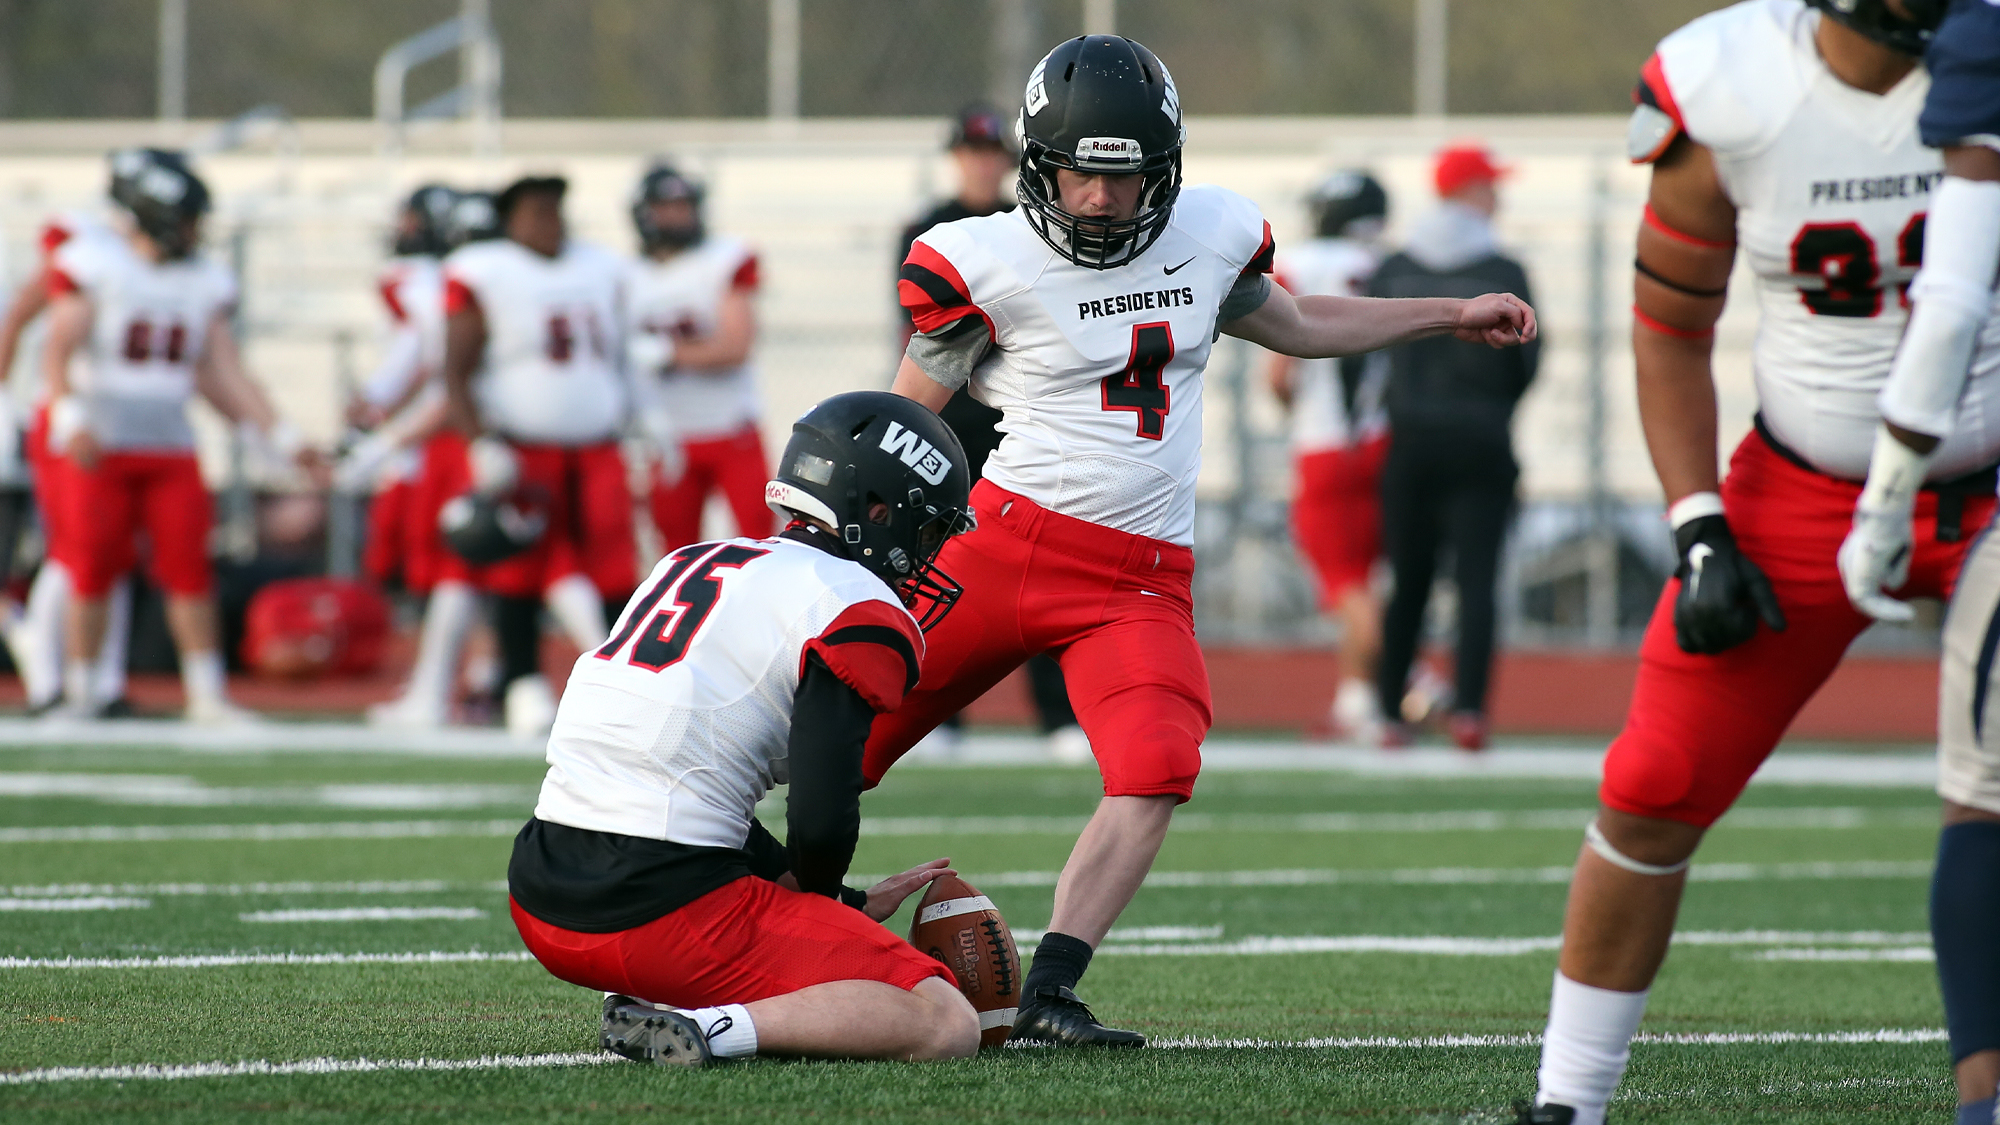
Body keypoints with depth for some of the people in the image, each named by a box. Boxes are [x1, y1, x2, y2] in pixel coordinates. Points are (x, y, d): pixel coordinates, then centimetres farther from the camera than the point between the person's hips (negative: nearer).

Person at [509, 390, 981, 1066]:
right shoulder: (861, 615, -5)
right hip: (661, 906, -8)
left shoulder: (694, 562, 20)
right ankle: (705, 1030, -19)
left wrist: (847, 905, 23)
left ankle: (644, 1004, 13)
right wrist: (820, 893, 10)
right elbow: (822, 824, -14)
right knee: (948, 1027, -6)